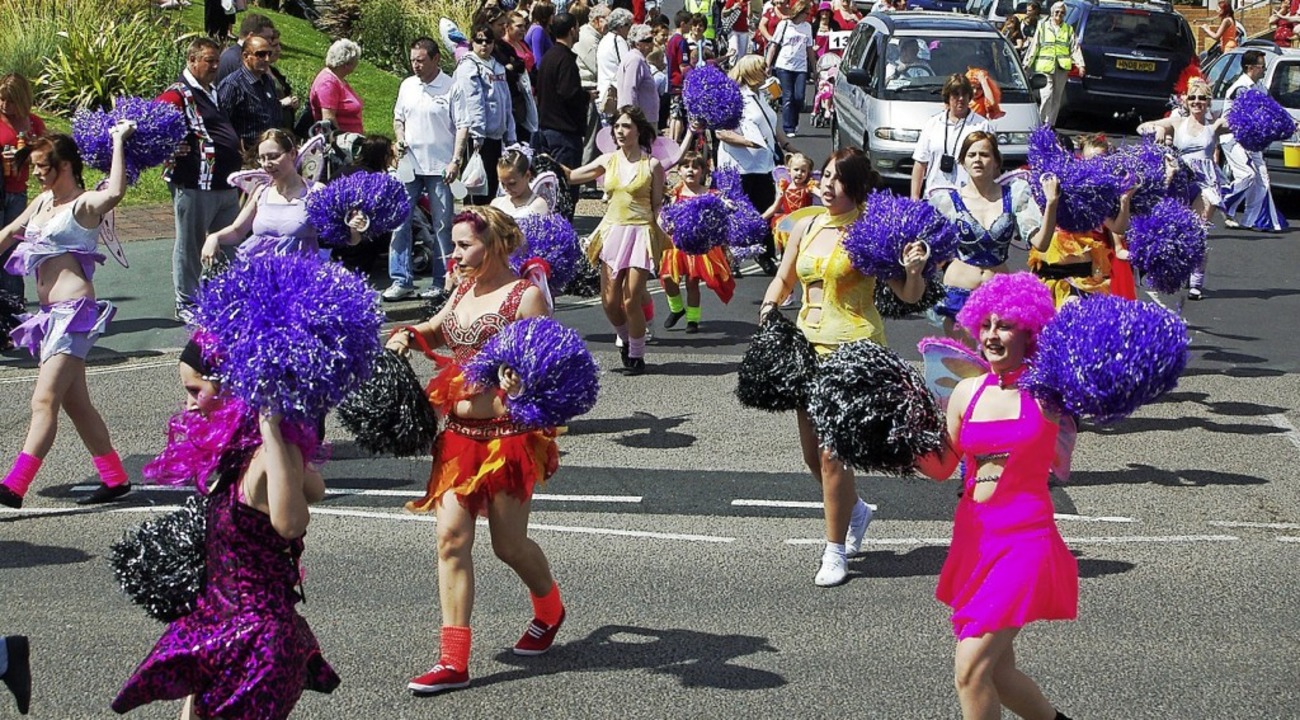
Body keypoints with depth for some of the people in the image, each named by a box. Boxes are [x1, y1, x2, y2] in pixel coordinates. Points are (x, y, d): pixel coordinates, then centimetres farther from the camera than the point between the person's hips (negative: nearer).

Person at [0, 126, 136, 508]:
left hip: (74, 311, -9)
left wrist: (119, 141, -21)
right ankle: (114, 478, 22)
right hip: (50, 314, 9)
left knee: (44, 400, -15)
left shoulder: (85, 204, -8)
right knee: (75, 404, 13)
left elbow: (115, 193, -29)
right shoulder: (42, 201, 17)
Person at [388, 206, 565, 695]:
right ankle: (453, 661, -3)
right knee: (452, 537, -5)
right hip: (460, 432, 6)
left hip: (508, 434, -6)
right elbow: (437, 330, 30)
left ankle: (549, 610, 39)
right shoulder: (464, 292, 10)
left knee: (509, 545, 6)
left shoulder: (525, 295, -10)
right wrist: (410, 337, 9)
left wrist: (522, 378, -34)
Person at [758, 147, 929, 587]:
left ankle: (835, 553, 3)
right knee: (812, 452, 13)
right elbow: (784, 279, 23)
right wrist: (770, 304, 4)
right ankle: (855, 511, 42)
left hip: (853, 346, -7)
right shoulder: (805, 228, 9)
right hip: (808, 343, 7)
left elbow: (908, 295, -8)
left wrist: (913, 270, -27)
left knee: (833, 452, -9)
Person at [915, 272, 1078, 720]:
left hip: (1024, 540, -6)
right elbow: (942, 466, 12)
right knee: (995, 673, 15)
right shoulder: (967, 392, 8)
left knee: (971, 668, -13)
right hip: (972, 536, 6)